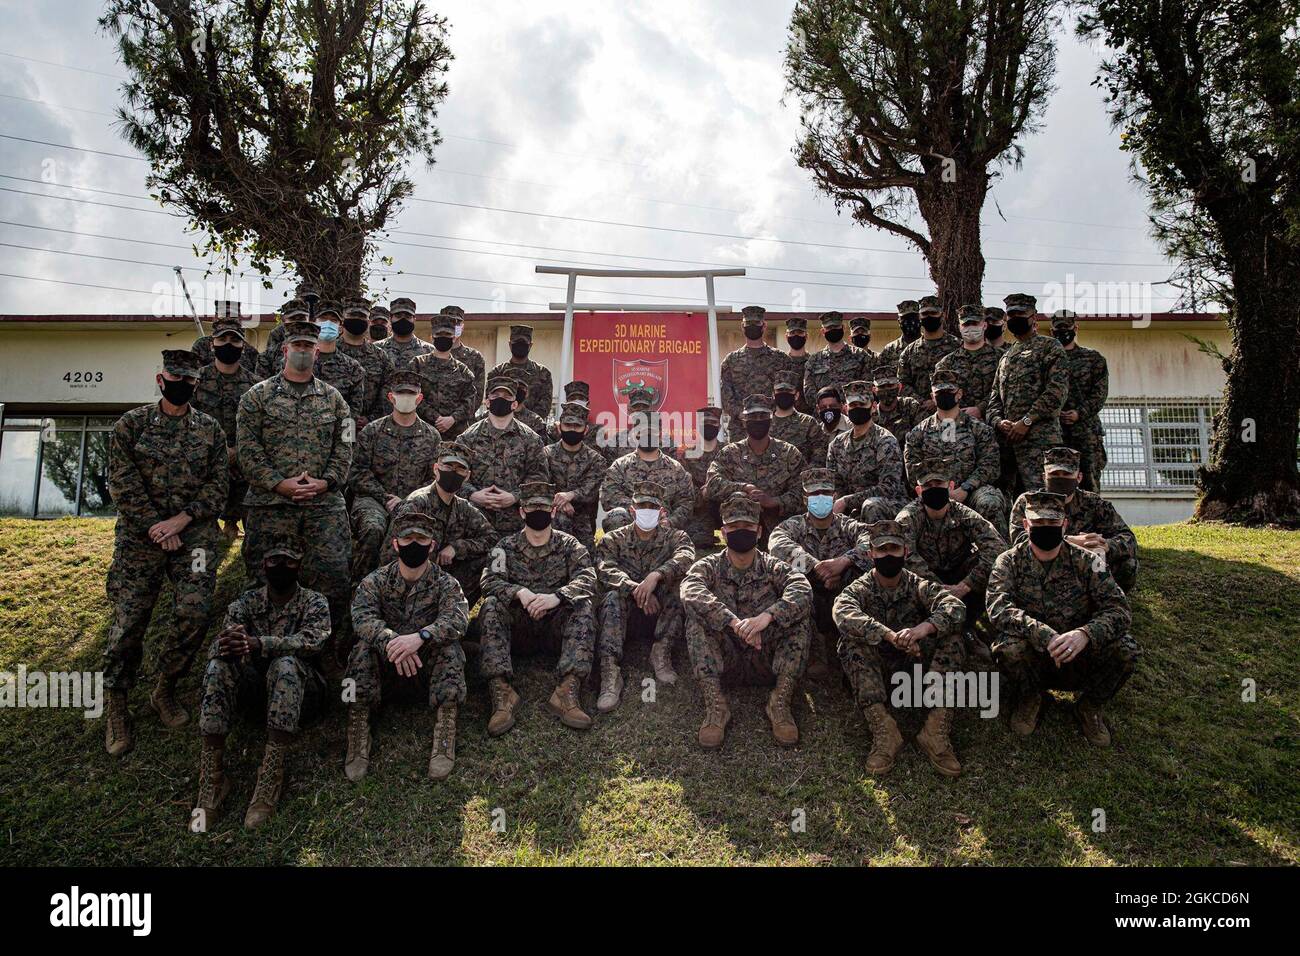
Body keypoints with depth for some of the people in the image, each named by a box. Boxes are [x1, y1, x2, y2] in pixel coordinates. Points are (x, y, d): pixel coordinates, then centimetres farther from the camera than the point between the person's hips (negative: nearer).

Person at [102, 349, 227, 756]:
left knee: (194, 613, -13)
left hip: (194, 534, 1)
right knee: (128, 620, -4)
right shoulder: (131, 424, 3)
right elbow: (123, 484, -3)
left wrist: (181, 520, -9)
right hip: (140, 535, -1)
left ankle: (165, 689, 10)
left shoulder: (210, 429, 9)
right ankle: (117, 705, 14)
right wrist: (157, 528, -10)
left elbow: (219, 484, 4)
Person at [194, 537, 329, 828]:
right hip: (254, 684, 3)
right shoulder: (246, 601, 8)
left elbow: (311, 641, -21)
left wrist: (255, 644, -37)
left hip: (300, 691, -3)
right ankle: (212, 775, -28)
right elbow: (220, 642, -9)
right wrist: (229, 644, -36)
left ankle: (272, 778, -37)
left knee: (285, 663, -34)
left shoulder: (314, 602, -1)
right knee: (219, 664, -25)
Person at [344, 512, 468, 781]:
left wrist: (420, 637, -43)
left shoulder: (445, 583, -4)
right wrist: (390, 641, -41)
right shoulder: (375, 581, -1)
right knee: (364, 648, -28)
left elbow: (457, 619, -24)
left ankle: (445, 738, -30)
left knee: (451, 649, -29)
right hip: (386, 663, 1)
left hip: (430, 663, -1)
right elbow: (362, 616, -20)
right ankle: (358, 736, -26)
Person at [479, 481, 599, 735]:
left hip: (556, 626, 0)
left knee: (584, 605, -28)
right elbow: (489, 580, -9)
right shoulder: (506, 546, 9)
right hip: (518, 627, 0)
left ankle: (568, 690, -40)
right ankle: (500, 690, -38)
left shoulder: (568, 544, 7)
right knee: (491, 604, -26)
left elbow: (587, 579, -11)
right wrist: (519, 592, -30)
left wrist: (557, 596, -31)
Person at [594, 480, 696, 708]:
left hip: (662, 613, 0)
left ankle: (661, 651, -21)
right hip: (627, 613, 0)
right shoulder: (613, 540, 8)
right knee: (612, 597, -31)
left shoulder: (675, 536, 8)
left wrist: (656, 575, -36)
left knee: (679, 583, -26)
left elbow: (686, 557, -17)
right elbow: (605, 569, -13)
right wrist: (635, 588, -30)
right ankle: (610, 671, -39)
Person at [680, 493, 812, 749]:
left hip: (766, 661, 0)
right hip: (724, 661, 0)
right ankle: (715, 704, -27)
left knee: (797, 614, -21)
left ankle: (781, 701, -21)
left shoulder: (774, 568, 5)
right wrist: (735, 622, -36)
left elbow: (803, 591, -18)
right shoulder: (708, 567, 3)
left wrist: (767, 616, -37)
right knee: (696, 615, -23)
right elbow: (690, 592, -22)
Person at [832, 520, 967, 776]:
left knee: (951, 634, -21)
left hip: (916, 666, 1)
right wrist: (889, 635, -44)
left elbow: (955, 606, -20)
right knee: (852, 641, -29)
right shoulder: (858, 589, -5)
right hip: (876, 669, -1)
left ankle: (936, 729, -31)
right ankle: (883, 728, -38)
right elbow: (843, 614, -30)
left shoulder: (919, 586, 0)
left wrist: (926, 627, -41)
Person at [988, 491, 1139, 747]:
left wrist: (1085, 634, -34)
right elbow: (998, 608, -23)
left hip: (1078, 660, 1)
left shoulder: (1086, 561, -2)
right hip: (1033, 659, -1)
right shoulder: (1009, 561, -5)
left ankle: (1091, 706, 5)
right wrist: (1043, 635, -37)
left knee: (1125, 648, -25)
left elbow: (1118, 609, -13)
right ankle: (1030, 698, 1)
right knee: (1009, 644, -33)